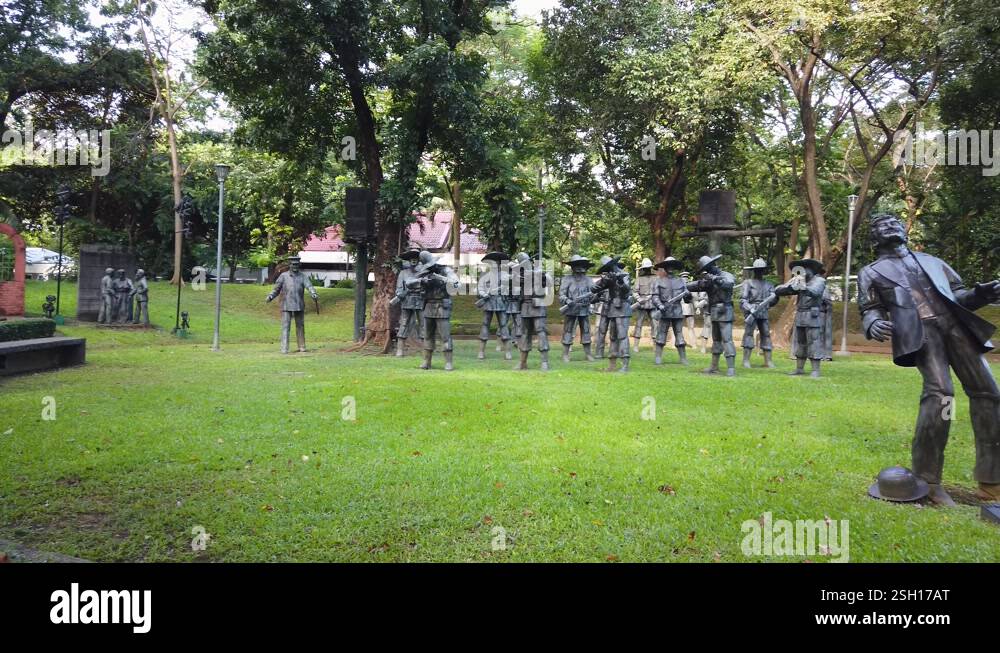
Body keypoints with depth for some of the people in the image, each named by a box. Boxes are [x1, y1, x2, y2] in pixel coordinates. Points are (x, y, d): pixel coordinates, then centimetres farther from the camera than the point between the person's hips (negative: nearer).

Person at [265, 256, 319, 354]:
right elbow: (276, 289, 6)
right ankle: (284, 348, -8)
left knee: (300, 326, 10)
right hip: (287, 306, -2)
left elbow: (309, 286, -11)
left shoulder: (303, 277, 4)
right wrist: (270, 296, -12)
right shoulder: (283, 276, 3)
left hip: (299, 306, 2)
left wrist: (314, 294, -31)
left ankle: (302, 346, 20)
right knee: (285, 327, -6)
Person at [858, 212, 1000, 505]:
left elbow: (957, 296, 24)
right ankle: (926, 481, -17)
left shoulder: (931, 261, 29)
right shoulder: (871, 272, 20)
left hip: (955, 324, 5)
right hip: (918, 331, -4)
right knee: (939, 393, -24)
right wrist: (874, 324, -14)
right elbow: (870, 310, 11)